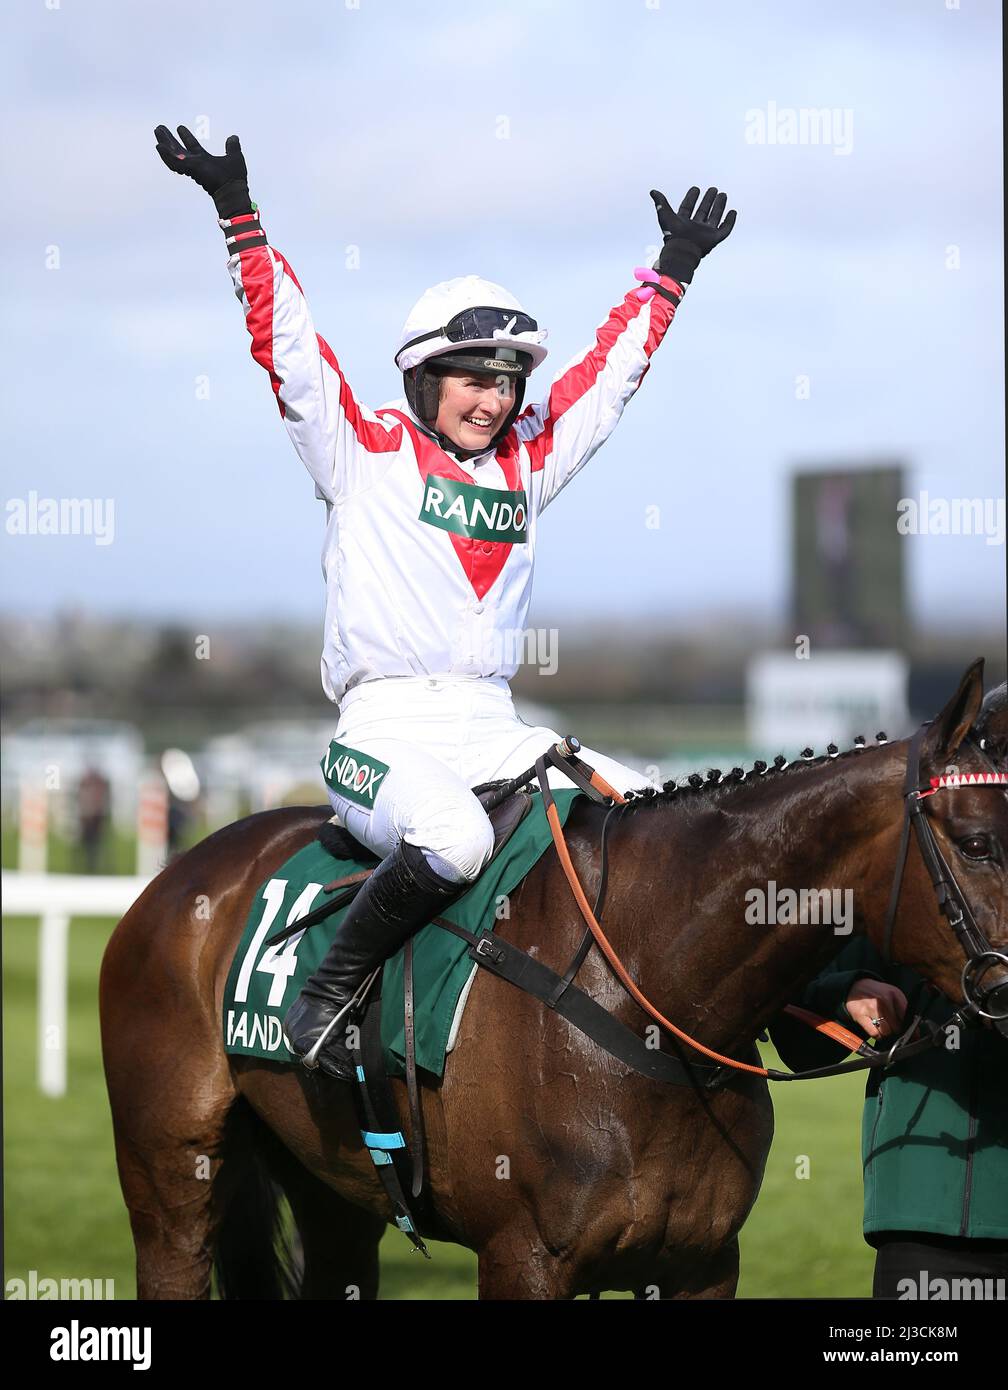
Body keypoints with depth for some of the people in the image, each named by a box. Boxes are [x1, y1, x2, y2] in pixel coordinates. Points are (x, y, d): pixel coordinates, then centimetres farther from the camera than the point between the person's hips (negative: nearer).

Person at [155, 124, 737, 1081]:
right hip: (386, 732, -6)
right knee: (454, 837, -36)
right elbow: (284, 340, -2)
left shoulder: (525, 464, 17)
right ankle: (329, 993, -18)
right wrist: (237, 212, -8)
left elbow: (611, 369, 28)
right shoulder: (367, 453, 4)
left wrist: (673, 269, 33)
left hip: (495, 731, 6)